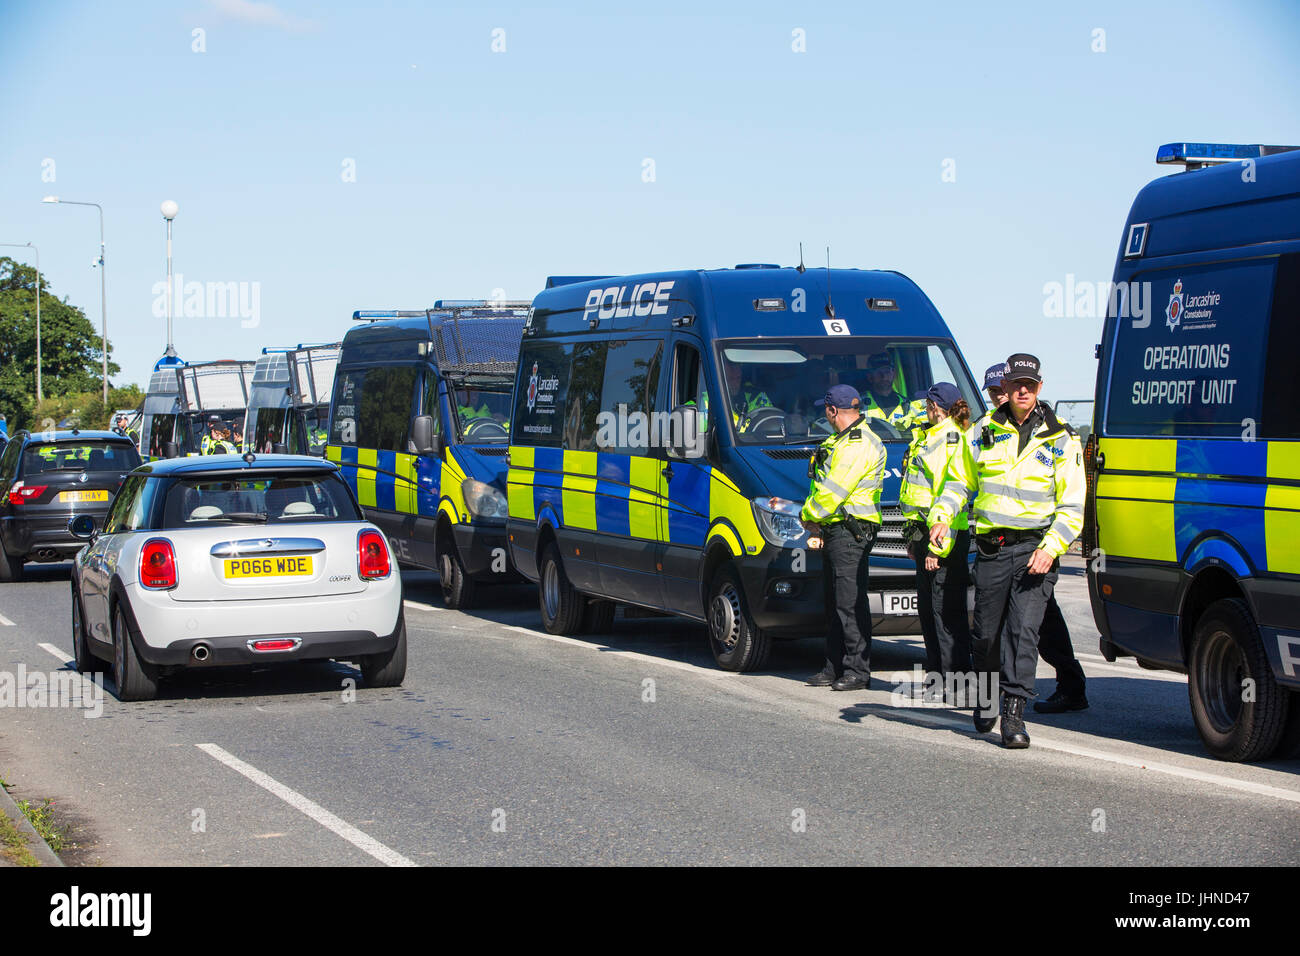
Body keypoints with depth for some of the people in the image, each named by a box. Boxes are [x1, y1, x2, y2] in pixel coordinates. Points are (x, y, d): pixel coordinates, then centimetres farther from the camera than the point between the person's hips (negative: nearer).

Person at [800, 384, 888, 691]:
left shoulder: (861, 444, -14)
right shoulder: (839, 442, 21)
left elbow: (833, 492, -19)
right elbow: (821, 486, 24)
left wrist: (809, 515, -4)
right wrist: (816, 527, 12)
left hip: (851, 532, -11)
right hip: (835, 532, 11)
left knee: (850, 603, -9)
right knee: (835, 602, 11)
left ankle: (857, 671, -7)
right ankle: (835, 668, 16)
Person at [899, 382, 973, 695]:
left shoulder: (950, 440, -14)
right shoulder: (928, 436, 19)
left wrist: (937, 547, -23)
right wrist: (915, 539, 26)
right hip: (924, 529, 10)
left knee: (946, 608, -8)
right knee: (928, 606, 13)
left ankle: (956, 678, -6)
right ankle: (937, 673, 21)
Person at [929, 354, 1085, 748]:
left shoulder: (1061, 439, 2)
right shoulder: (984, 434, 9)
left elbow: (1072, 505, 1)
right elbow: (958, 480, 18)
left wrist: (1050, 547, -13)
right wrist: (941, 516, -1)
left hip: (1035, 547, -2)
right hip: (991, 548, 3)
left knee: (1024, 629, -14)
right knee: (987, 632, 9)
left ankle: (1013, 713, -12)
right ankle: (985, 700, 33)